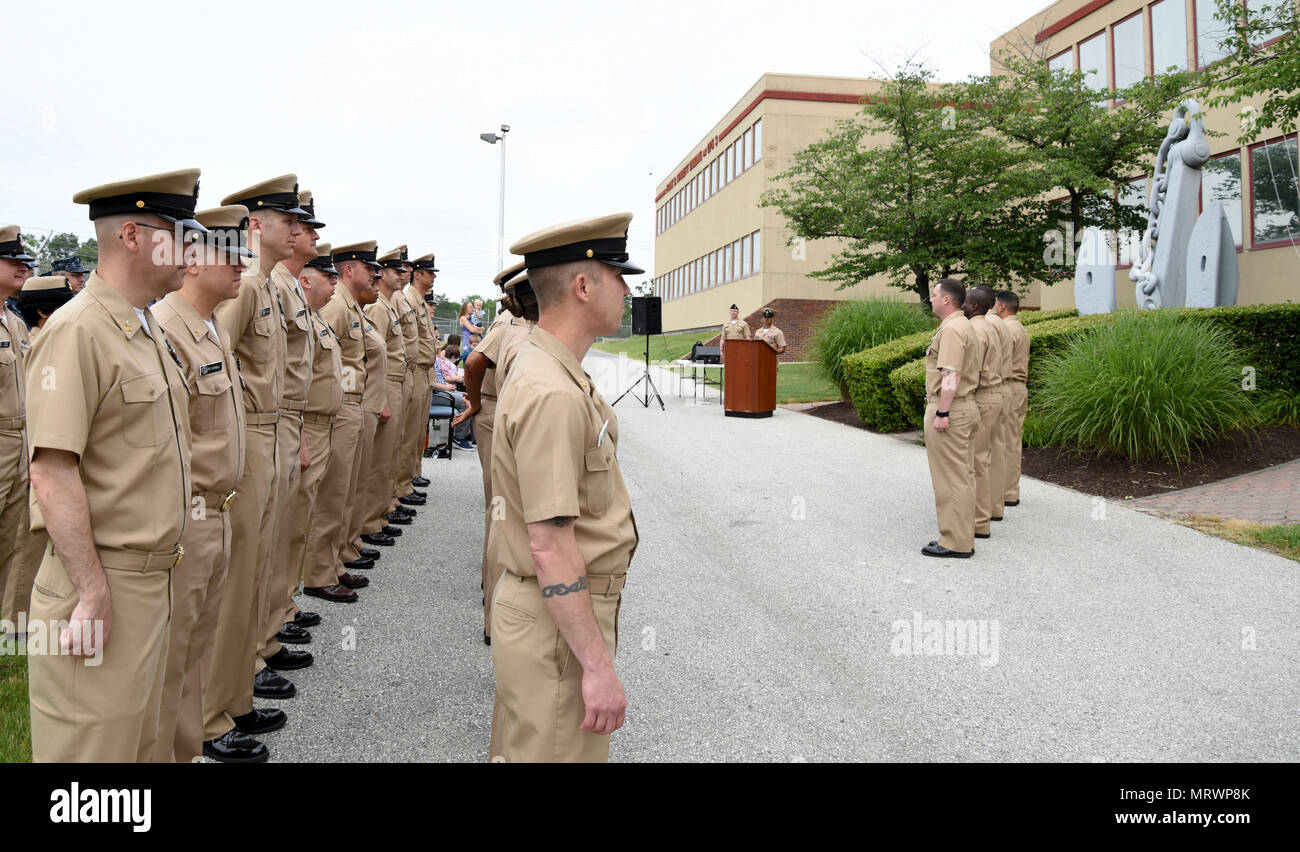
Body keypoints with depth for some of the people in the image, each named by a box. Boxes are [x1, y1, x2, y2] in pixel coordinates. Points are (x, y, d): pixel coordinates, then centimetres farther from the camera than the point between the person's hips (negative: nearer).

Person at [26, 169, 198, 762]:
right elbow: (52, 474, -22)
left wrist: (160, 563, 18)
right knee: (93, 744, 4)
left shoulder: (149, 329, 12)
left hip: (152, 578, 9)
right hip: (102, 587, -9)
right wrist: (94, 594, -22)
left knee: (138, 736, 20)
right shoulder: (76, 332, -17)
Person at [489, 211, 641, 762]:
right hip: (558, 621, -10)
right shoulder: (553, 395, -25)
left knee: (522, 746, 23)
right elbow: (549, 545, -27)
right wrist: (598, 666, -24)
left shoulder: (546, 369, 9)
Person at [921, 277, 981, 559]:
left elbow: (951, 376, -23)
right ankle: (962, 537, 19)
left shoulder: (952, 329, -16)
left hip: (950, 409, -11)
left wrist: (942, 414, -23)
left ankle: (956, 542, -1)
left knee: (951, 477, -6)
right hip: (966, 407, 11)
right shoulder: (965, 326, 18)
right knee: (963, 475, 13)